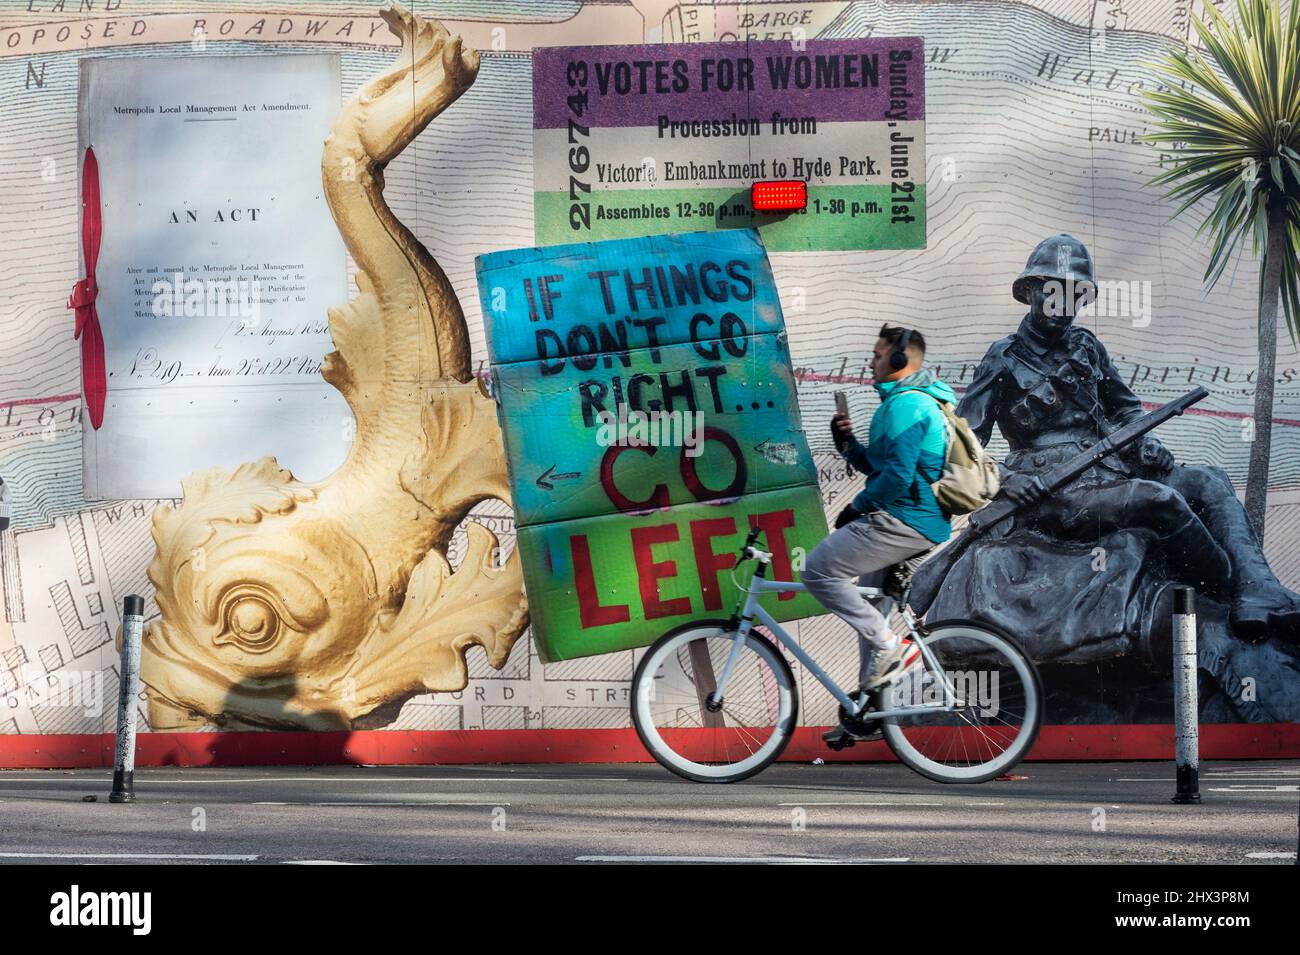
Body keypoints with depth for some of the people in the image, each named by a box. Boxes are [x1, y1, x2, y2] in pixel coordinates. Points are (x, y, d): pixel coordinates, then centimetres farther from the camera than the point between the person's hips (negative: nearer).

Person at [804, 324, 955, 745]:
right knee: (870, 608, 16)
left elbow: (896, 477, -23)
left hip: (902, 522, -11)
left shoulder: (904, 404, -14)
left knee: (818, 570, -12)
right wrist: (848, 443, 8)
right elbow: (879, 466, 23)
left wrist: (856, 507, -10)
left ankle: (890, 646, -12)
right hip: (924, 525, 11)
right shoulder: (921, 401, 21)